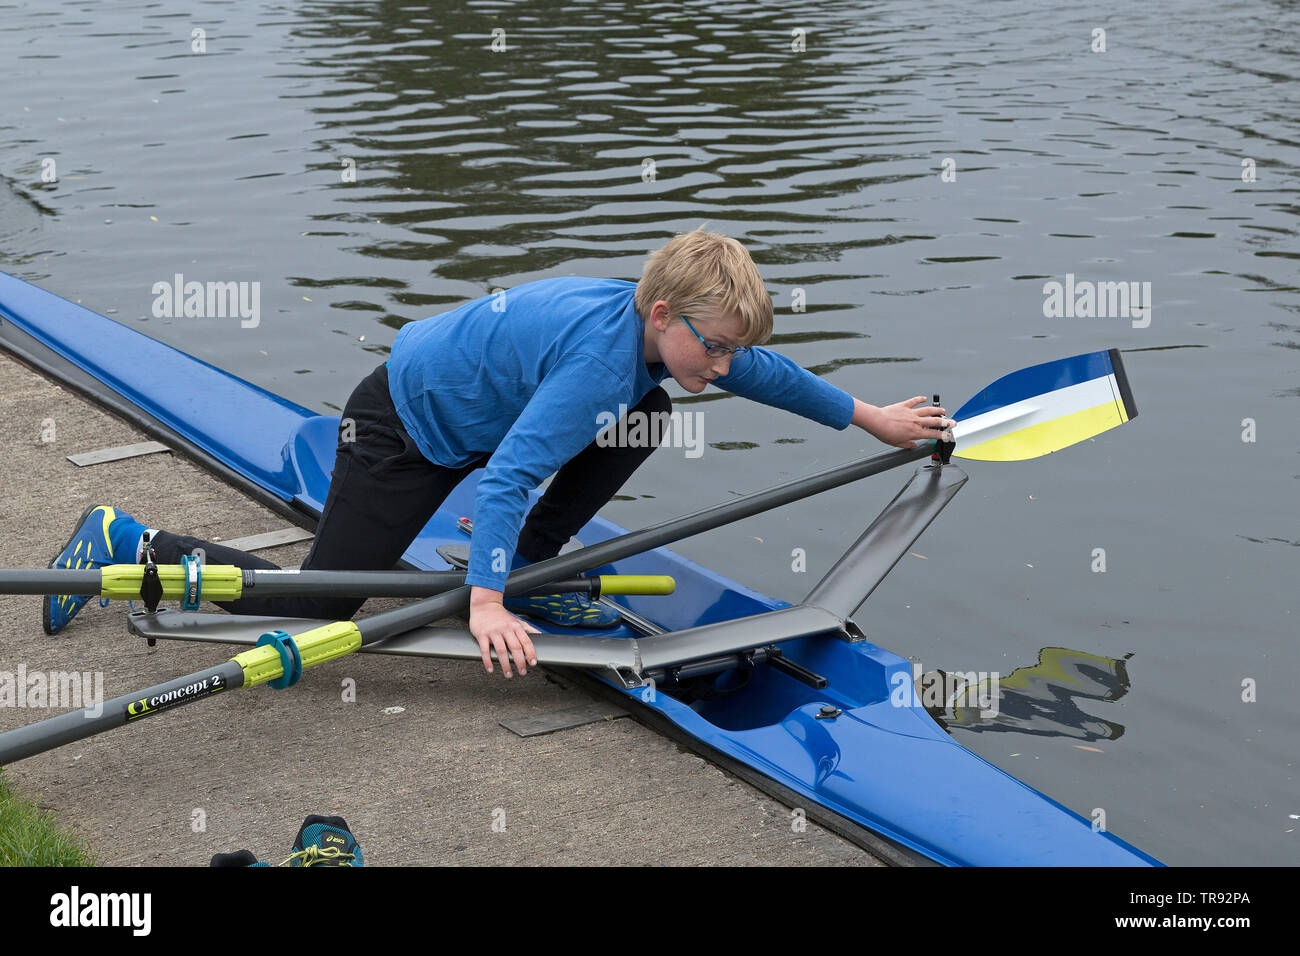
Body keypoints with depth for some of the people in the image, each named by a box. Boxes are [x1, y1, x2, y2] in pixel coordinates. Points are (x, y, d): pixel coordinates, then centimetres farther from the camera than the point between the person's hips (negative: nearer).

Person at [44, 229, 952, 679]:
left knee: (647, 417, 2)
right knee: (315, 608, -7)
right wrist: (485, 603, -43)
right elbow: (508, 475, -38)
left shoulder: (666, 329, -6)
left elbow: (769, 372, 11)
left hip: (468, 412, 9)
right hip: (405, 429, -9)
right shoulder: (602, 358, -34)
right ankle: (129, 544, 5)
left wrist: (871, 416, 17)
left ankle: (532, 569, 9)